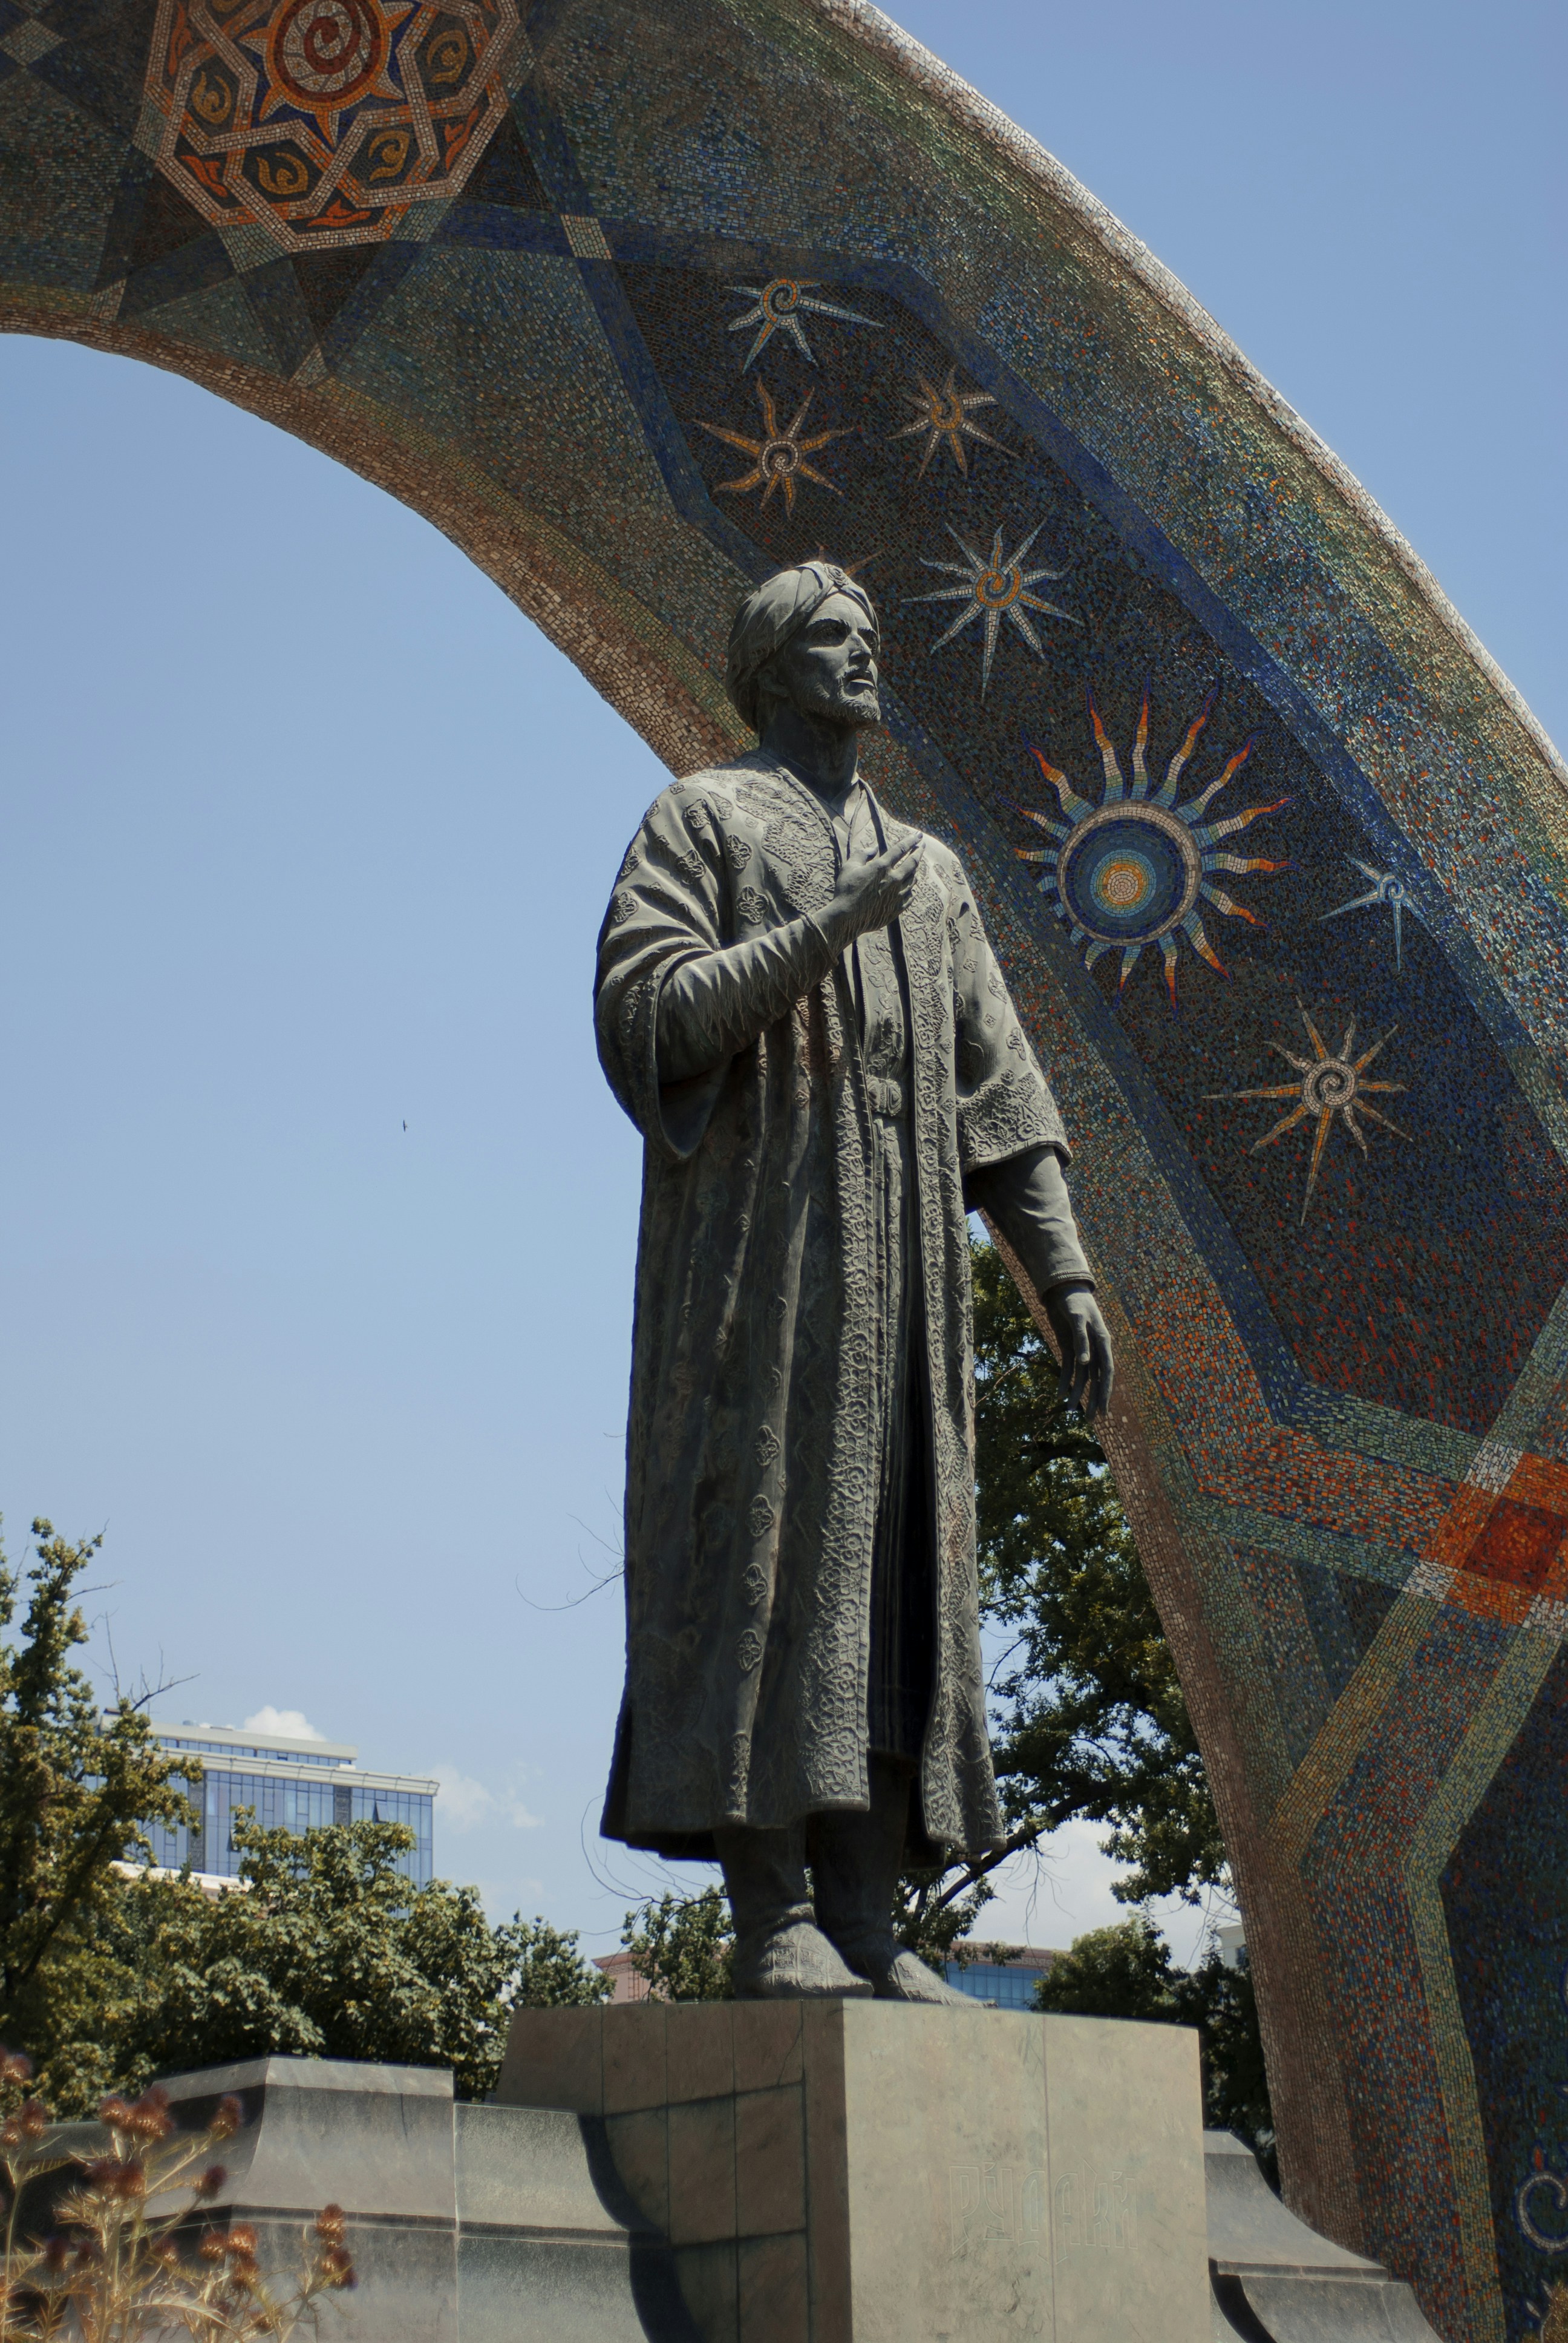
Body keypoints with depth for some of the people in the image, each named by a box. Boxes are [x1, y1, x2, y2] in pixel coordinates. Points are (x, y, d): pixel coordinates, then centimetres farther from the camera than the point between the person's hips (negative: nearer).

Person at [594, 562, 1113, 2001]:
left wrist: (1063, 1272, 7)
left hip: (899, 1259, 6)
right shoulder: (701, 822, 8)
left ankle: (864, 1926, -2)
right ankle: (772, 1922, -14)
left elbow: (999, 1089, 17)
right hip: (755, 1244, -6)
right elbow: (645, 1011, -8)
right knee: (764, 1548, -13)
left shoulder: (932, 874, 24)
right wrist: (823, 929, -15)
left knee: (888, 1561, -2)